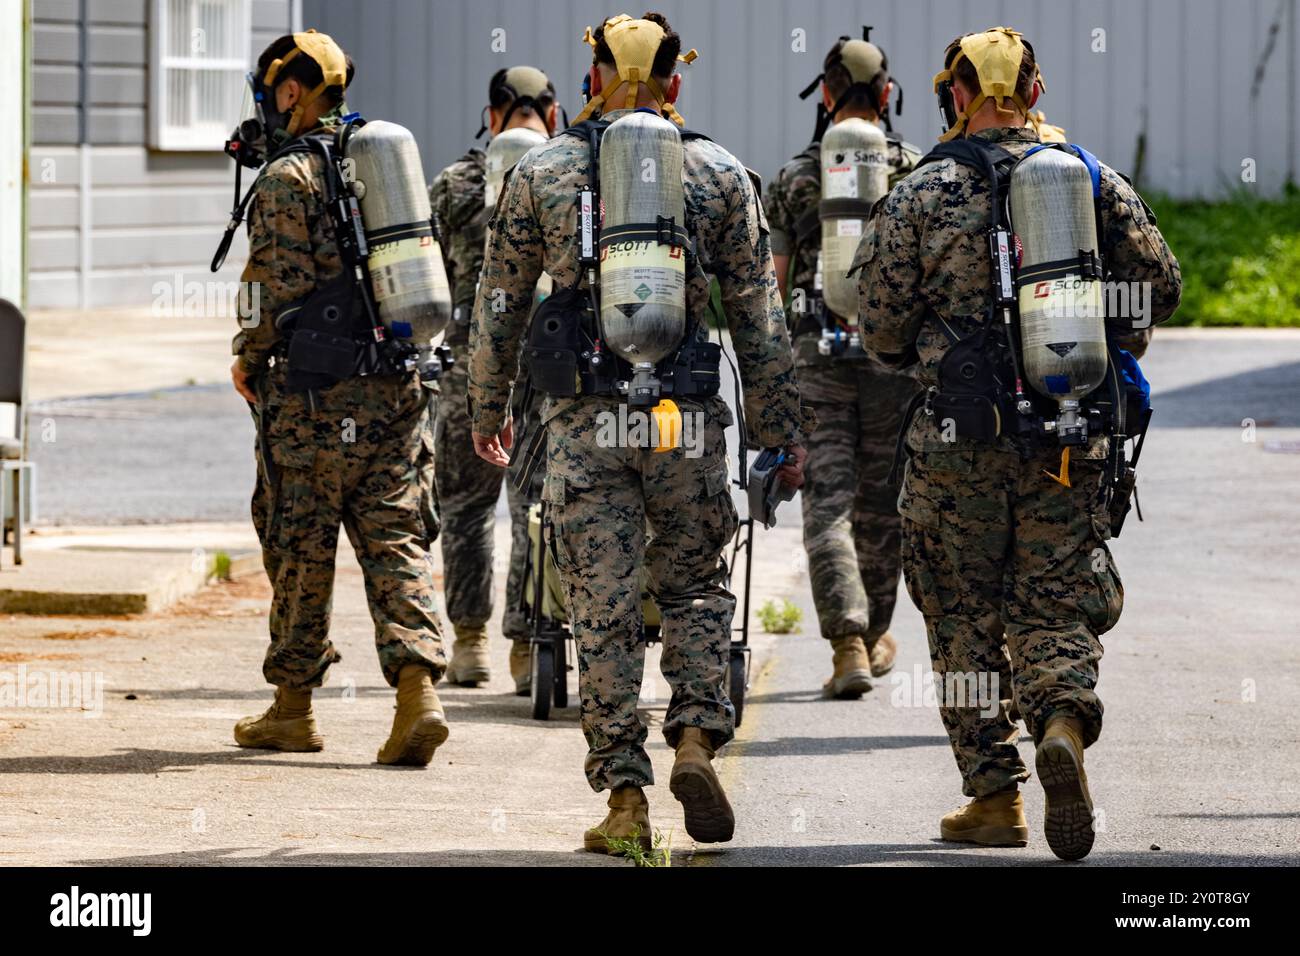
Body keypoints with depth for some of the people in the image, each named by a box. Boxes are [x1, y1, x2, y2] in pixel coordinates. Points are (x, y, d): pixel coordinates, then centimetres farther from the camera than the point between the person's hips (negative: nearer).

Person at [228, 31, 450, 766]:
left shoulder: (287, 177, -8)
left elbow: (287, 292, -14)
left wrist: (250, 357, 1)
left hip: (316, 400, -6)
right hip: (398, 389, 6)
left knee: (301, 550, 5)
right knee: (396, 545, 3)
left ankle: (294, 706, 14)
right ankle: (419, 690, -13)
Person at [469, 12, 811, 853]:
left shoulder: (542, 171, 5)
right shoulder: (720, 174, 5)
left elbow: (499, 305, 9)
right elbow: (760, 316, 5)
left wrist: (489, 408, 21)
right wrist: (783, 428, 11)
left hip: (584, 422, 0)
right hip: (687, 418, 0)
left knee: (604, 611, 3)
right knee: (695, 586, 18)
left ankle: (626, 799, 2)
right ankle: (696, 739, -2)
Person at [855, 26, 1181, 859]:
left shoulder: (921, 196, -3)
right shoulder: (1093, 180, 3)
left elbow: (882, 332, -2)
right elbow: (1160, 287, 7)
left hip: (962, 443, -2)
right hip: (1074, 438, 2)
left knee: (967, 618, 9)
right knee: (1059, 604, 8)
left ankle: (995, 796, 8)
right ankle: (1064, 721, -21)